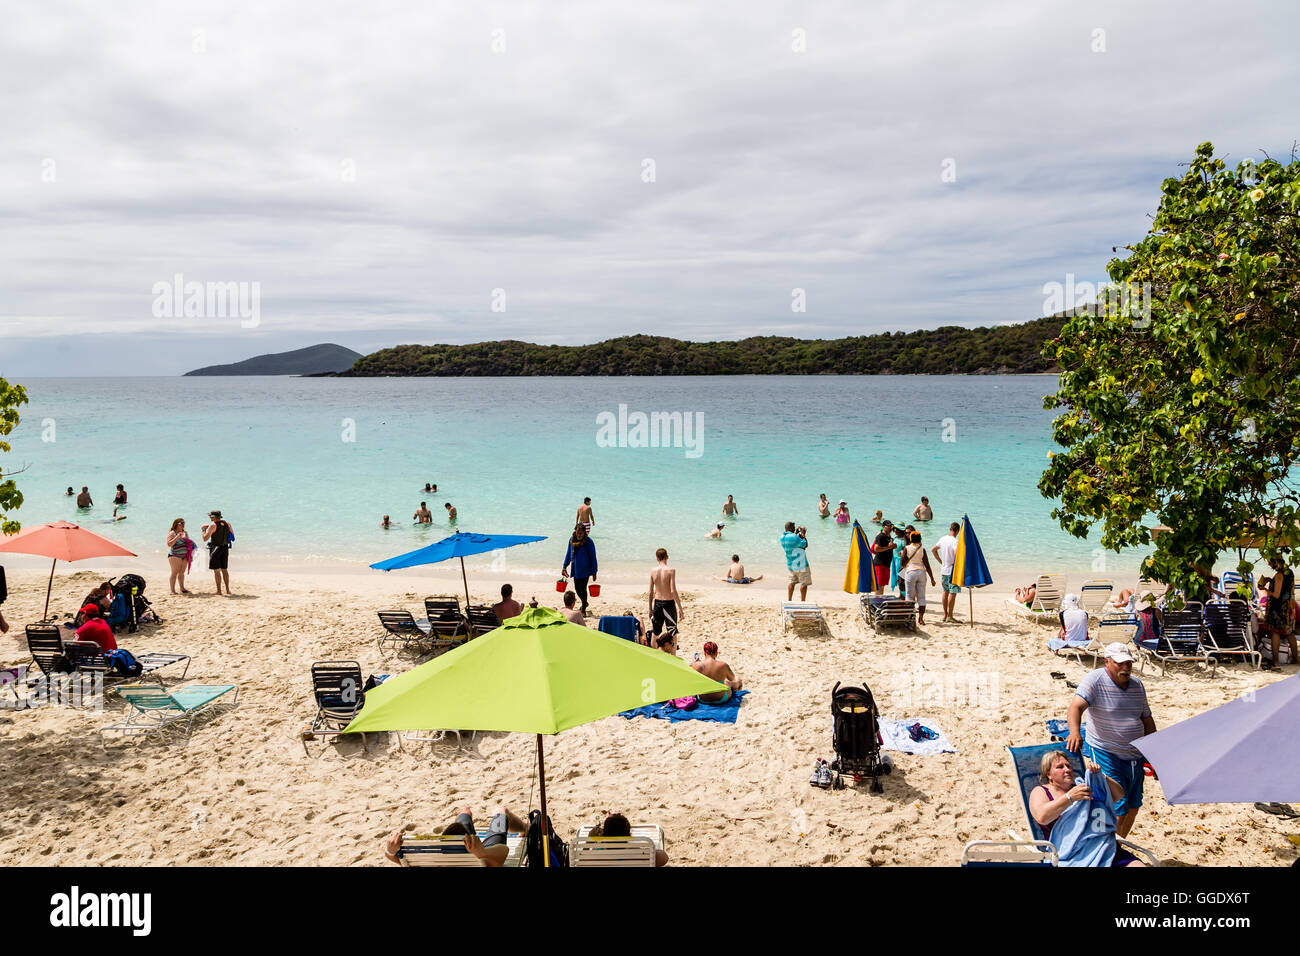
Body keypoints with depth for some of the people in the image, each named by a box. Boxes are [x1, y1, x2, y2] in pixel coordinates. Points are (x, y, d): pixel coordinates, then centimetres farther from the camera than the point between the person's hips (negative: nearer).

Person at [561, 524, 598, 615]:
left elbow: (593, 558, -10)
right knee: (577, 588, 13)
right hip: (575, 569, 5)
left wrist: (594, 572, -10)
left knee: (582, 588, -3)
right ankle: (584, 603, 40)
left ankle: (583, 610, 13)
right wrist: (564, 566, 14)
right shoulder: (572, 540, 0)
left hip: (585, 570, -5)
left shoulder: (589, 542, -15)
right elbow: (569, 553, 13)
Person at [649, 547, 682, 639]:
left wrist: (650, 609, 15)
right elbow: (673, 591, -17)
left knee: (655, 633, 16)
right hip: (669, 603, -4)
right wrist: (680, 608, -13)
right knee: (673, 634, 5)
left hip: (657, 603, 4)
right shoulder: (671, 570, -12)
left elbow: (651, 592, 5)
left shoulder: (653, 571, 1)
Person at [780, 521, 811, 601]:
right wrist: (803, 534, -3)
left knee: (792, 582, 19)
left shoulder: (782, 537, 2)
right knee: (804, 583, 1)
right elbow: (805, 545, -13)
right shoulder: (794, 537, -23)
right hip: (800, 564, -8)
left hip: (790, 564, 8)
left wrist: (796, 533, 18)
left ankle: (789, 600, 20)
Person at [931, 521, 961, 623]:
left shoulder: (943, 539, 6)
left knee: (945, 592, 15)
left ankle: (945, 614, 21)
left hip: (944, 570, 7)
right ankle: (949, 616, 1)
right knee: (953, 593, -1)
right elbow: (957, 554, -32)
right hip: (953, 571, -7)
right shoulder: (955, 541, -17)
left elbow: (933, 550, 17)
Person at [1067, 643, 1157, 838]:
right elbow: (1076, 707, -28)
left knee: (1133, 807, 14)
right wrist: (1075, 732, -47)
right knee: (1117, 809, -12)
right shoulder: (1095, 680, -13)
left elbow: (1147, 720, 18)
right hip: (1105, 754, -7)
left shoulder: (1137, 685, 8)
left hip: (1135, 757, 7)